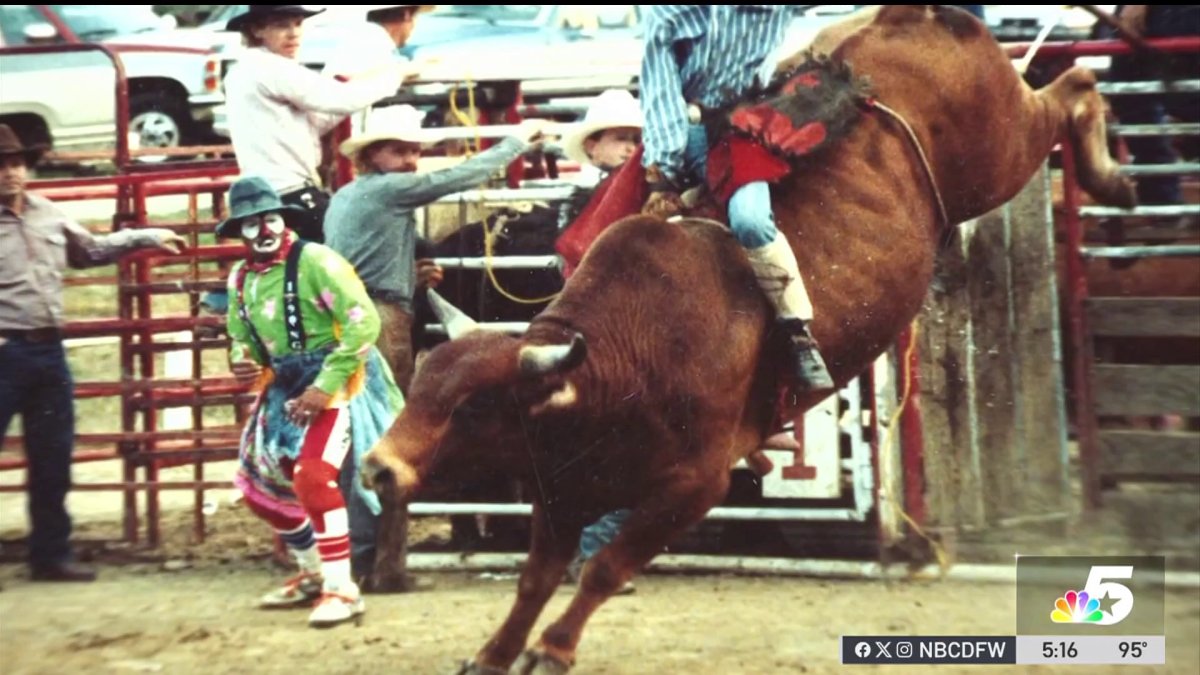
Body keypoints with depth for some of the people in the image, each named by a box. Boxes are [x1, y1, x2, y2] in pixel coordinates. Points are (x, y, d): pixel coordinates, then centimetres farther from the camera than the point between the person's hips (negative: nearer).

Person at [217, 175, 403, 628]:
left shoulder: (313, 261, -15)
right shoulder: (240, 278, 7)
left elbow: (363, 319, -22)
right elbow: (241, 336, 20)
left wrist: (325, 386, -23)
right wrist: (241, 361, -6)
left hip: (335, 379, -8)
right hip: (284, 386, 9)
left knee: (313, 476, -24)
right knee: (258, 483, 12)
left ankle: (342, 589, -13)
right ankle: (314, 573, 31)